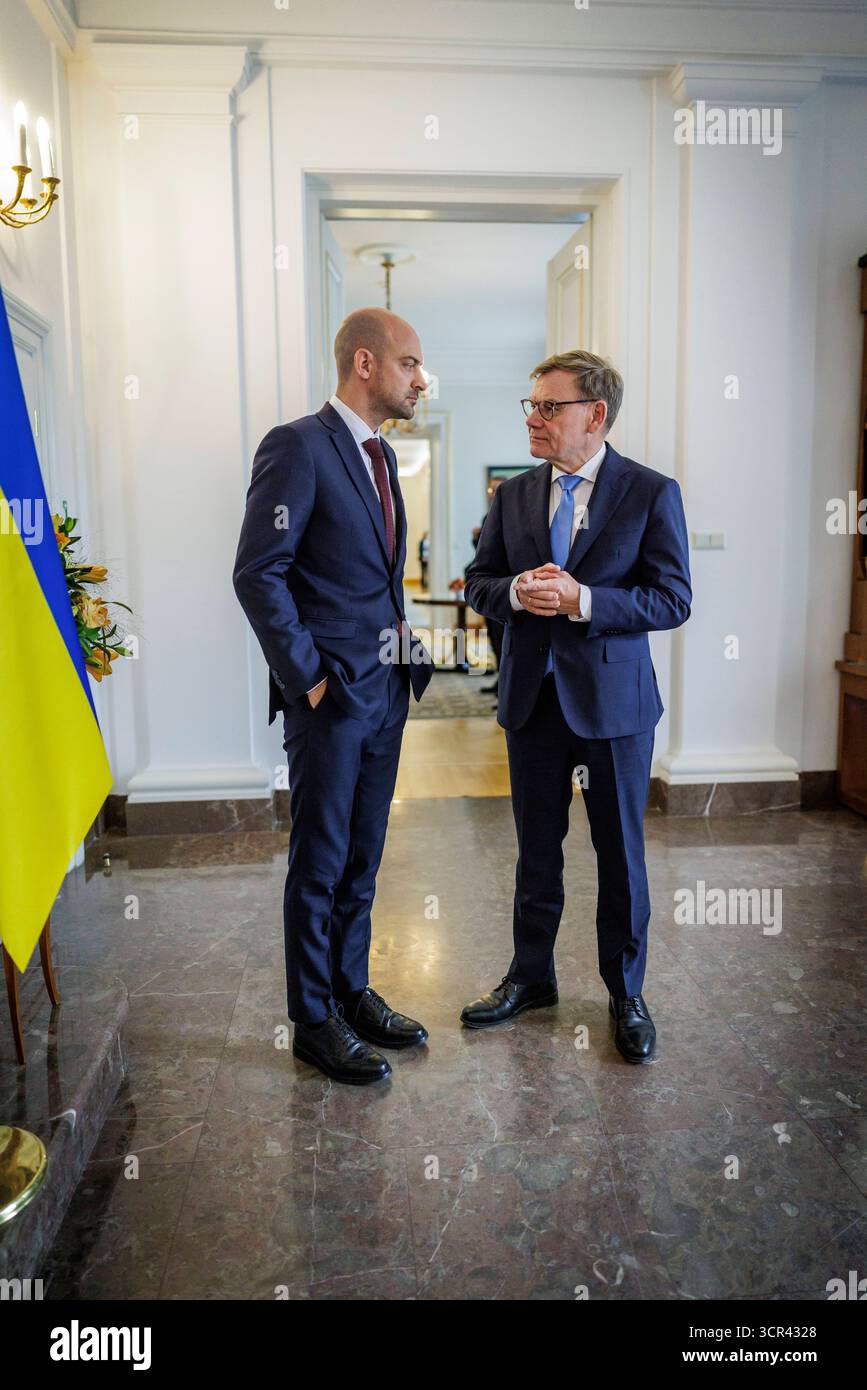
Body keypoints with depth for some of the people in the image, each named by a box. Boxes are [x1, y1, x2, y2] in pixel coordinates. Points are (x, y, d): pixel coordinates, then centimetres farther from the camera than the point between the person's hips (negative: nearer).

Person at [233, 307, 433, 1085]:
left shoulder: (381, 453, 15)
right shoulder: (299, 446, -12)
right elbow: (258, 574, -16)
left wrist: (405, 646, 9)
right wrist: (308, 676, -16)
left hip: (387, 687, 8)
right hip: (332, 695, -8)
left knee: (363, 859, 16)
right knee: (320, 864, 4)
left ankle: (352, 992, 32)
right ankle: (314, 1022, 20)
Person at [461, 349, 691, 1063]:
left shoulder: (652, 493, -5)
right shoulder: (513, 495, 6)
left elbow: (673, 599, -9)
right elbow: (478, 583, 9)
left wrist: (583, 599, -22)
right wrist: (517, 591, -14)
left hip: (614, 698, -3)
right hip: (533, 697, 3)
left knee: (620, 853, 8)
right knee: (537, 850, 15)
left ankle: (626, 993, 27)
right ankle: (531, 976, 33)